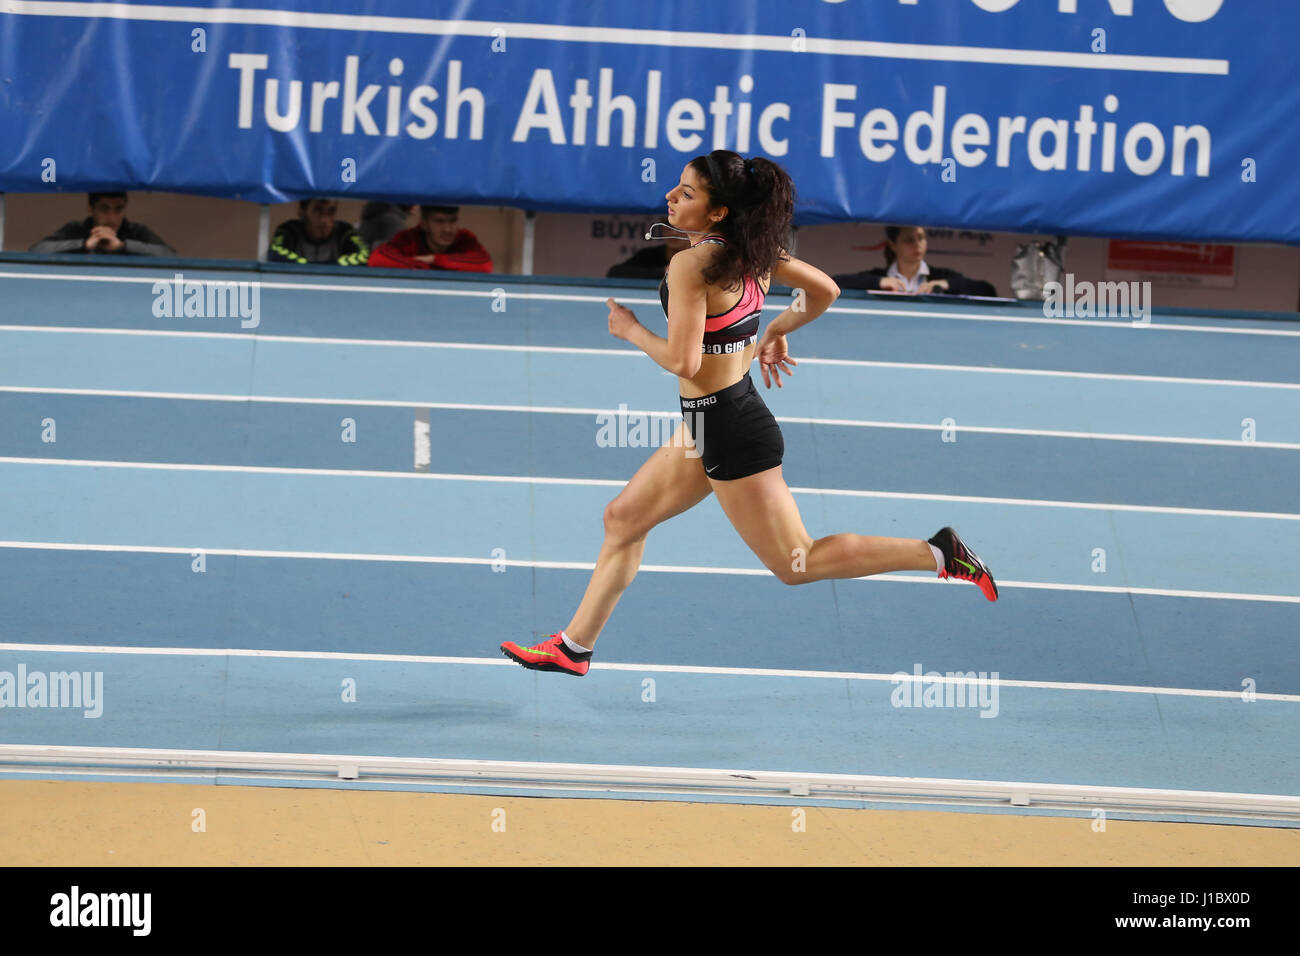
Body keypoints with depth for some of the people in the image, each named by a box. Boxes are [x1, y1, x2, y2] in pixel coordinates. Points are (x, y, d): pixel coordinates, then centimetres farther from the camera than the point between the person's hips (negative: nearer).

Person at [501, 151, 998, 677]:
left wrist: (631, 330, -10)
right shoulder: (754, 252, 1)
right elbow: (825, 290, 10)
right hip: (710, 425, 10)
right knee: (623, 518, 18)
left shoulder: (691, 264, -23)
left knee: (795, 563, 0)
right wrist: (776, 333, 22)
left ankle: (937, 553, -3)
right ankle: (573, 646, 26)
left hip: (727, 428, -10)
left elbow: (683, 362, -26)